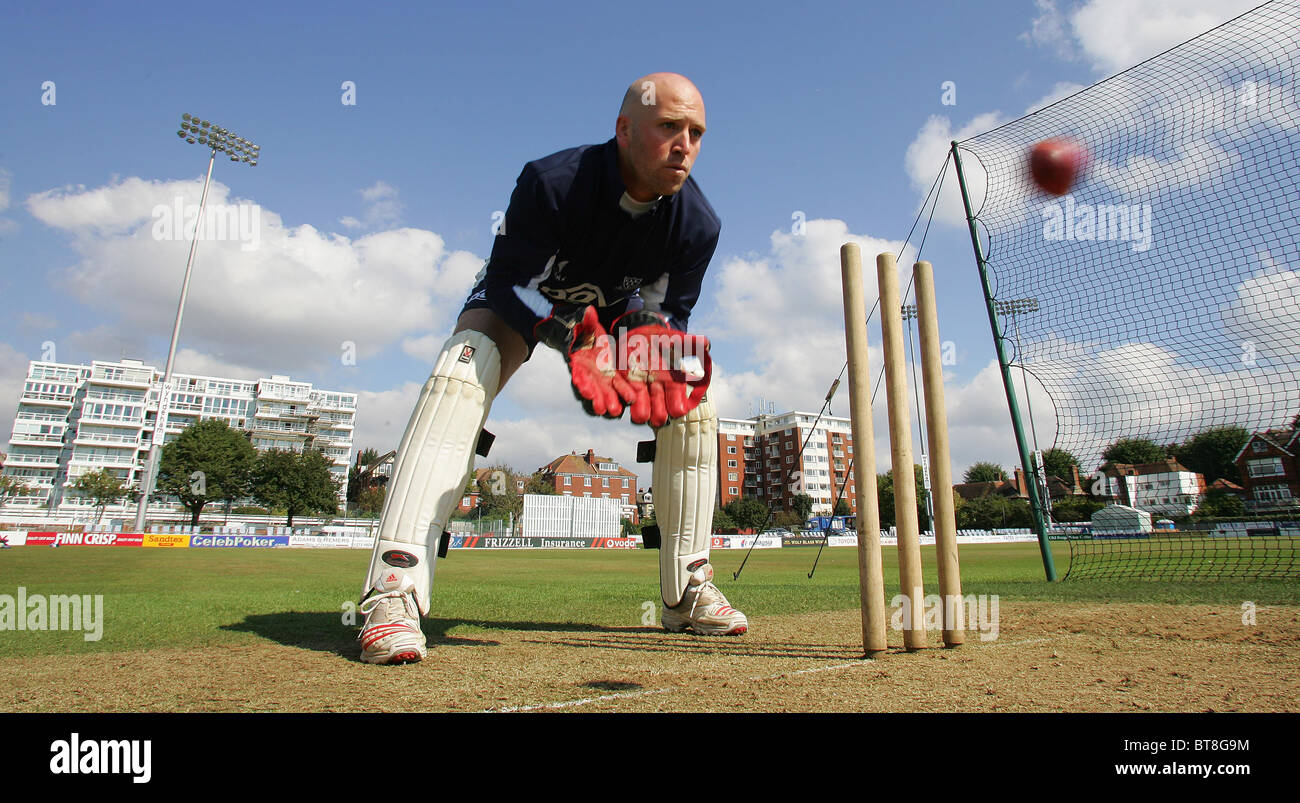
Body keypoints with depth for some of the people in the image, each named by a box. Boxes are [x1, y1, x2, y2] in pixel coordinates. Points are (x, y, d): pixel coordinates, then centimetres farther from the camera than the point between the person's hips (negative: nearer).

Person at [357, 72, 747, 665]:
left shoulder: (698, 224, -21)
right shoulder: (552, 181, -33)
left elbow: (671, 308, -10)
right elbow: (508, 282, -28)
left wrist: (652, 329, -34)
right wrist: (566, 334, -45)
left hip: (627, 316, 4)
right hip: (518, 305, -3)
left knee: (693, 401, -11)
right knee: (462, 369, -33)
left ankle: (687, 592, 2)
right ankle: (392, 594, -36)